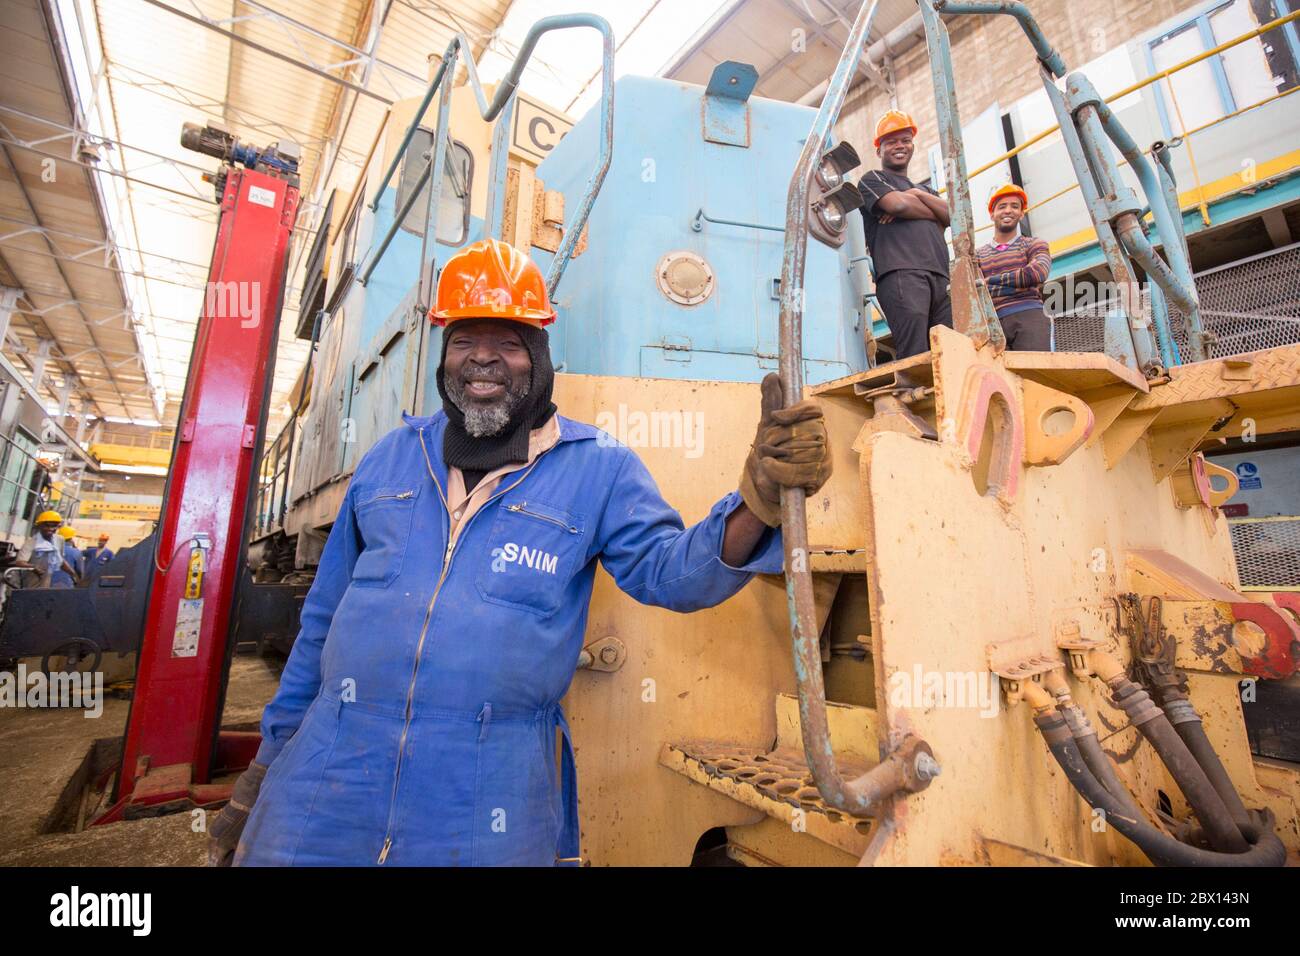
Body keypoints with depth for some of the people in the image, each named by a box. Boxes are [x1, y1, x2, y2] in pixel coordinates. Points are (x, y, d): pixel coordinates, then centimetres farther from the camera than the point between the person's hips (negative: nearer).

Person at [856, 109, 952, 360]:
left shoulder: (925, 189, 36)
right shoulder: (873, 179, 19)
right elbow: (898, 204, -1)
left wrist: (918, 194, 6)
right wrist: (936, 214, 16)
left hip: (940, 278, 6)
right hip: (900, 273, -6)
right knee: (916, 359, -21)